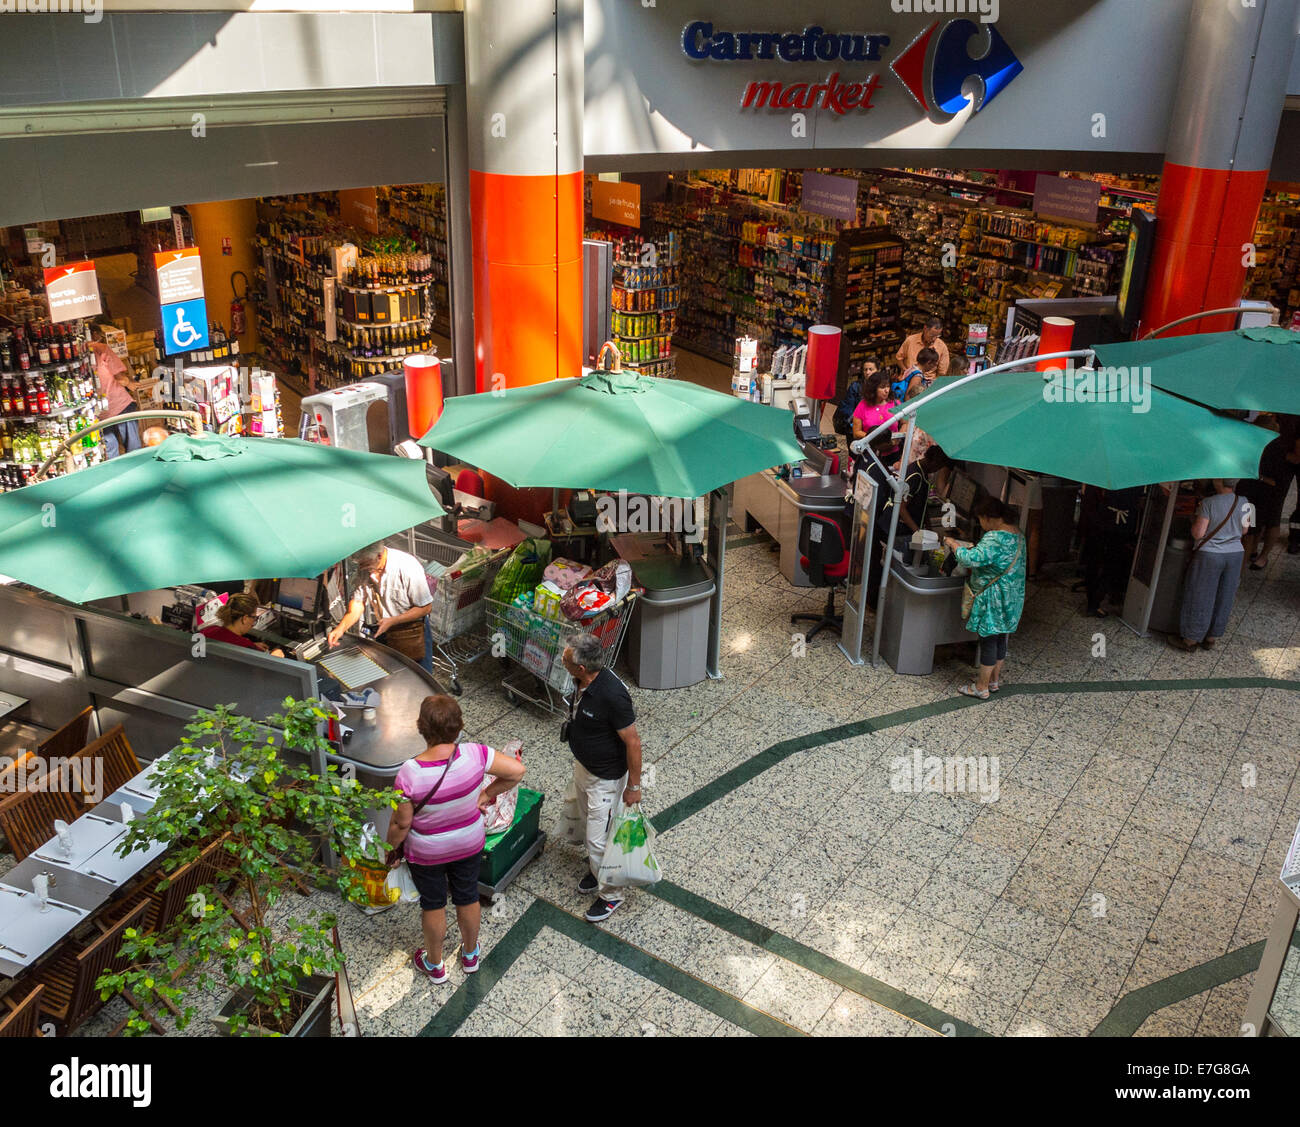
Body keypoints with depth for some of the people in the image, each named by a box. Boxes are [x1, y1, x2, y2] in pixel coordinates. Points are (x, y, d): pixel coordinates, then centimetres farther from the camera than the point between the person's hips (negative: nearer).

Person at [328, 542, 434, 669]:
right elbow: (358, 601, 0)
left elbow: (426, 607, -20)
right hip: (382, 630, 5)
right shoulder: (364, 568, -8)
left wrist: (391, 621, -24)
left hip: (411, 632, -5)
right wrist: (341, 628, -15)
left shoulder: (408, 567, -27)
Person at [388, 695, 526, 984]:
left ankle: (434, 965, 48)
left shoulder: (410, 773, -34)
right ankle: (470, 955, 52)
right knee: (467, 897, 27)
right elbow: (517, 770, -19)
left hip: (426, 852, -2)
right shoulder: (474, 755, -29)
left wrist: (392, 849, -2)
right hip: (470, 844, 2)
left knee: (433, 905, 24)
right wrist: (487, 794, -4)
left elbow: (401, 823, -22)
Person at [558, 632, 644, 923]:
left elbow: (632, 742, -26)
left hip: (605, 777, -8)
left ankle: (610, 895, 25)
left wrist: (634, 786, -18)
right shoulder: (583, 682, -10)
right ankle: (596, 869, 49)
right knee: (581, 822, 25)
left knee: (598, 839, 3)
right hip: (582, 767, 9)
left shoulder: (612, 695, -35)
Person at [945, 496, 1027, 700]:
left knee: (988, 640, 1)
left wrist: (953, 544, -15)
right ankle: (995, 680, 32)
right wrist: (974, 549, 14)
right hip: (1011, 597, 9)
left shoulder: (994, 538, -25)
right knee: (1000, 638, 19)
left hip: (994, 599, -9)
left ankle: (982, 687, 11)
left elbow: (971, 559, -30)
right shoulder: (1016, 533, 7)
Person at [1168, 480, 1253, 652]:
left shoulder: (1208, 503, -18)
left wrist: (1194, 520, -1)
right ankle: (1211, 638, 27)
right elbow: (1244, 530, 9)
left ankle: (1189, 640, 15)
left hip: (1209, 556, -5)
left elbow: (1198, 533, -18)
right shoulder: (1243, 503, -3)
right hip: (1235, 554, 5)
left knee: (1199, 598, 6)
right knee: (1223, 599, 15)